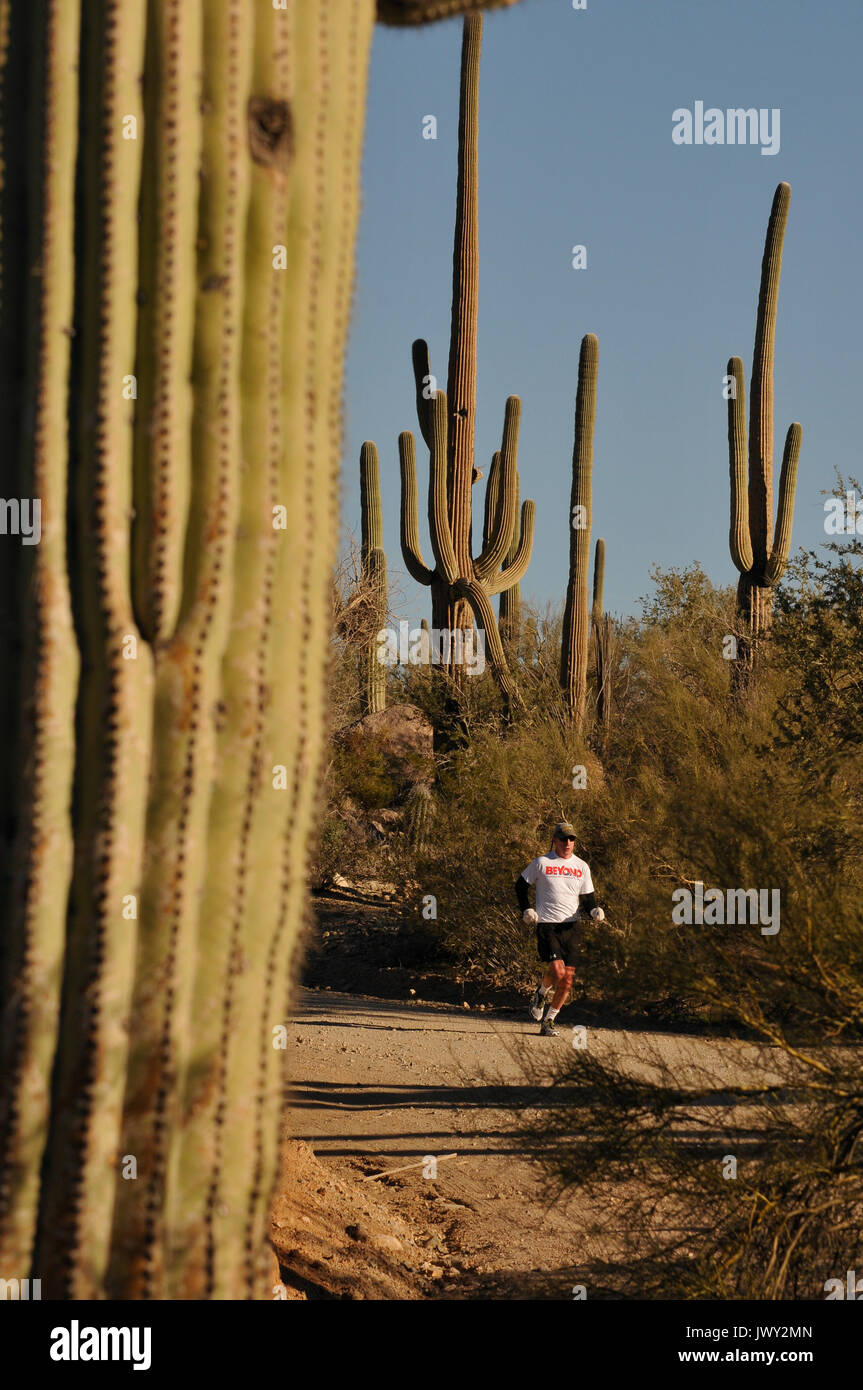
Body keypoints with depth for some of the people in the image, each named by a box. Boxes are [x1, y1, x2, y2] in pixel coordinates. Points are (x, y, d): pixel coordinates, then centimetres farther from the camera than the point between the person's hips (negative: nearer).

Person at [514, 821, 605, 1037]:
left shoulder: (581, 867, 9)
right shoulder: (541, 863, -1)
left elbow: (587, 897, 15)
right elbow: (521, 885, 9)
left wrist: (595, 910, -7)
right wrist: (526, 910, -4)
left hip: (569, 927, 4)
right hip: (546, 924, -4)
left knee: (568, 978, -3)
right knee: (557, 970, -20)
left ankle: (548, 1022, 13)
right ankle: (541, 994, 14)